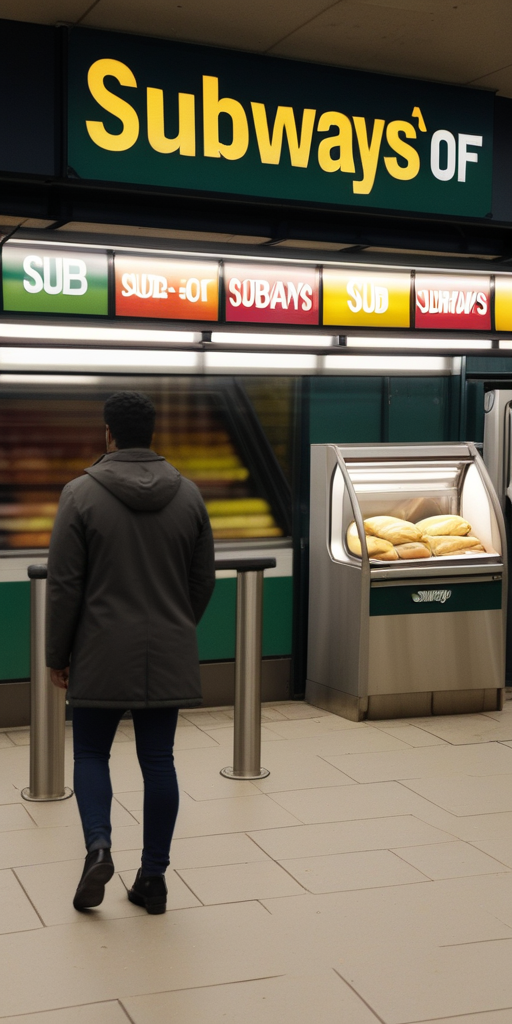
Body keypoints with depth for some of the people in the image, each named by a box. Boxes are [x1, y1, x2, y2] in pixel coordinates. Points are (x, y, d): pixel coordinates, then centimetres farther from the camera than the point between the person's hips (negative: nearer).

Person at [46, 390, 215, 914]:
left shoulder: (81, 493, -8)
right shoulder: (188, 494, 2)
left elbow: (64, 585, -7)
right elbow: (203, 580, 8)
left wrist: (56, 655, 3)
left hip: (101, 655, -2)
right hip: (168, 656, 3)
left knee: (90, 753, 13)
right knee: (158, 760, 9)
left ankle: (98, 843, -8)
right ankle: (153, 876, 14)